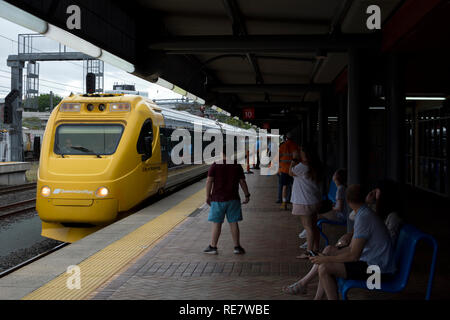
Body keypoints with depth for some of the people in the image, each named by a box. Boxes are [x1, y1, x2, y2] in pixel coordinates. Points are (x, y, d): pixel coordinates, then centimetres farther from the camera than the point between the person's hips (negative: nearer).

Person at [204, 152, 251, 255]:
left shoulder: (215, 165, -5)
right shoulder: (237, 166, 0)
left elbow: (209, 181, -9)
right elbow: (242, 182, 2)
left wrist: (208, 196, 0)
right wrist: (247, 195, 11)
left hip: (218, 199, -2)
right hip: (233, 199, 2)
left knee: (216, 223, 4)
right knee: (233, 223, 7)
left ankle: (213, 247, 9)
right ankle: (237, 247, 10)